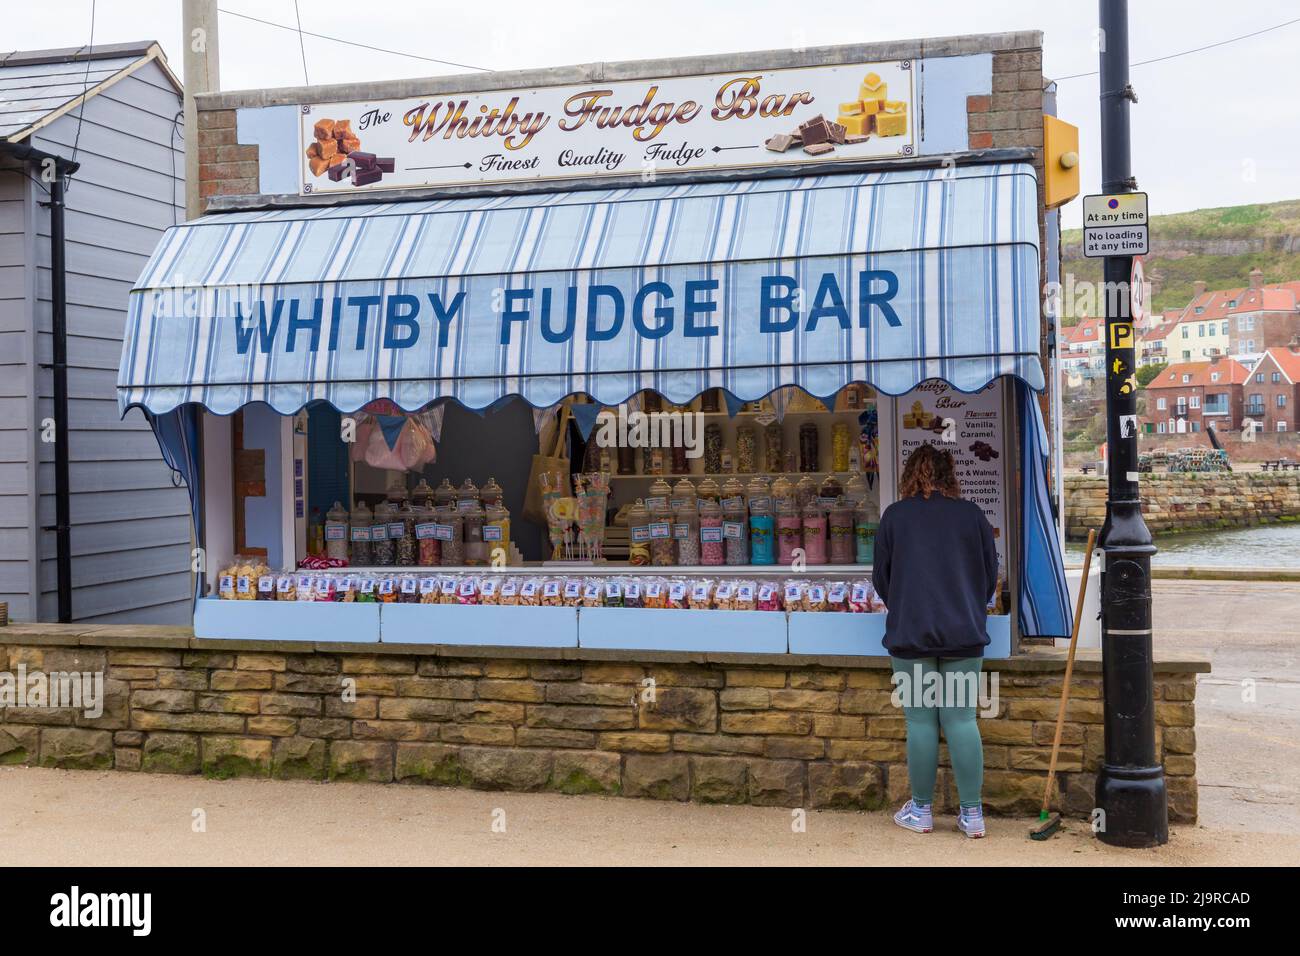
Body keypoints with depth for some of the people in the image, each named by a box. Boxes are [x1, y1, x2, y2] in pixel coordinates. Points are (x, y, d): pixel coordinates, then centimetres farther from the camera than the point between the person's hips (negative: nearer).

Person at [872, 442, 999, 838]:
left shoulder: (894, 516, -2)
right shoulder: (972, 515, 2)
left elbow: (880, 579, 7)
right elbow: (990, 576, 11)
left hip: (910, 633, -1)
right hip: (964, 634, 2)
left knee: (921, 721, 5)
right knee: (962, 720, 5)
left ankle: (921, 810, 14)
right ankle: (972, 814, 8)